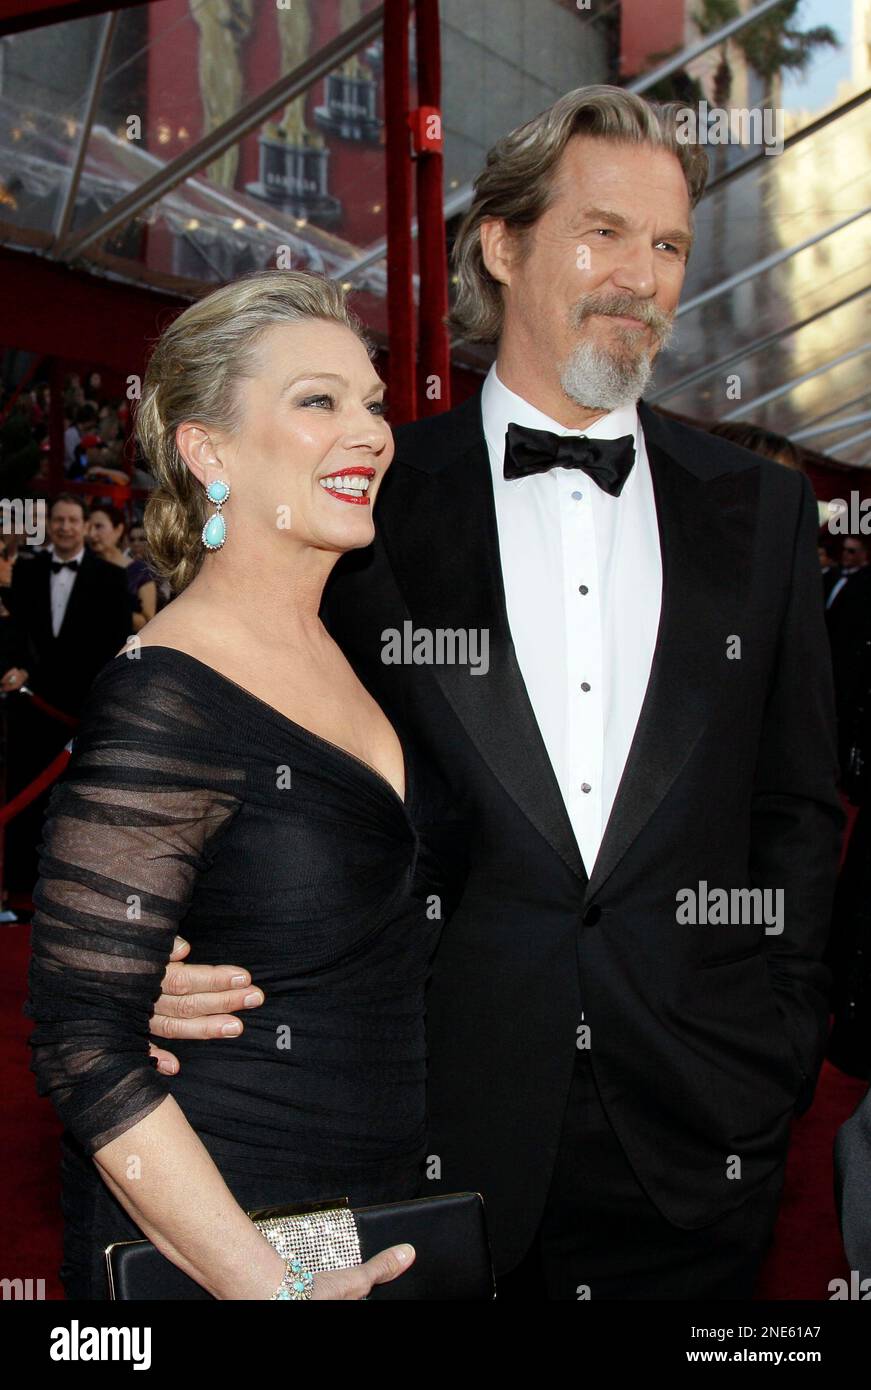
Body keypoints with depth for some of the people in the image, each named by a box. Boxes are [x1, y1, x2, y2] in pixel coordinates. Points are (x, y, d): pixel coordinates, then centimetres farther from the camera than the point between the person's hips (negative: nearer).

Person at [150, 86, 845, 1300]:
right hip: (441, 1130, -2)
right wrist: (188, 968, -16)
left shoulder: (762, 508, 5)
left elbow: (798, 805, 9)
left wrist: (779, 1046, 3)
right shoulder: (372, 498, -2)